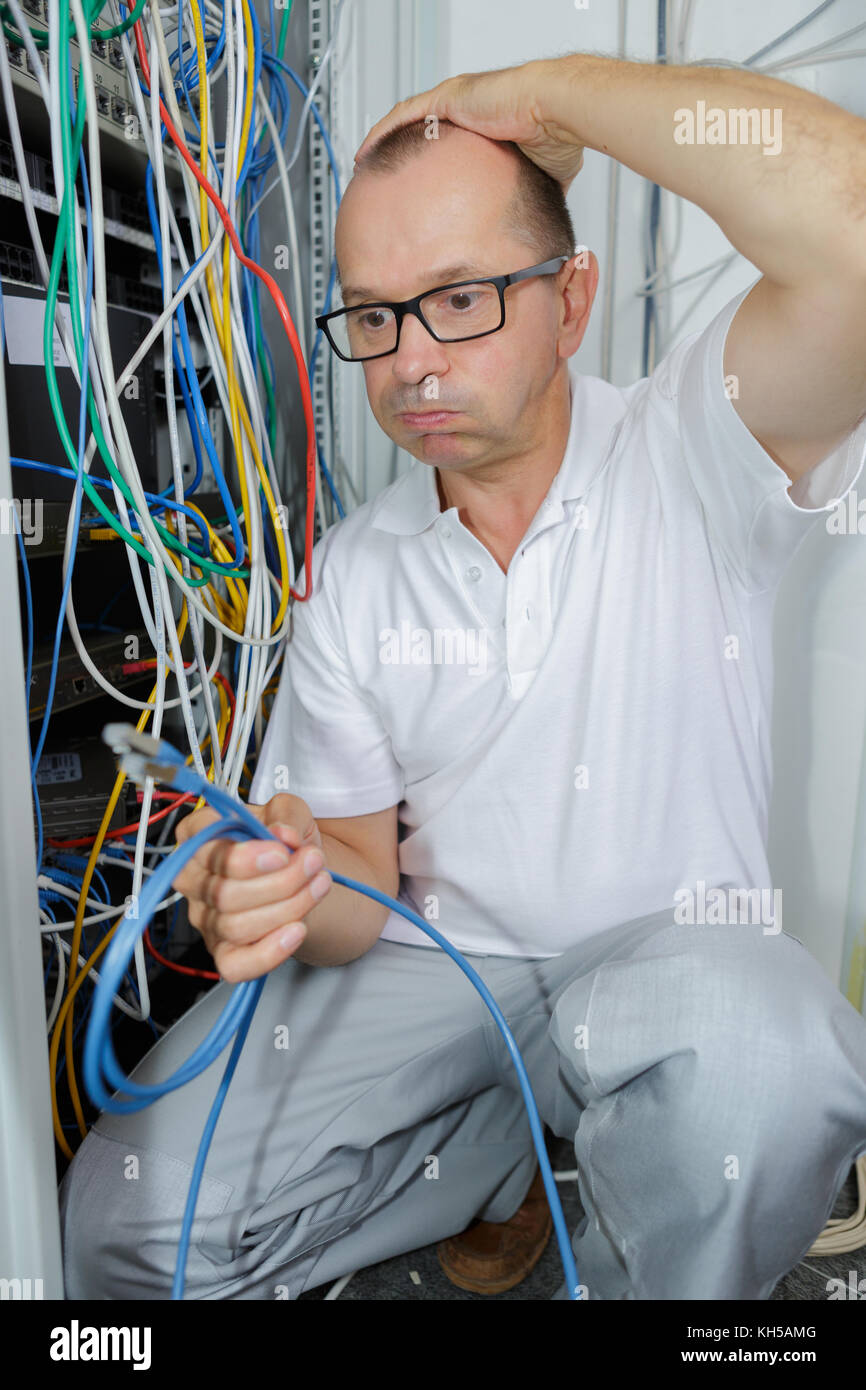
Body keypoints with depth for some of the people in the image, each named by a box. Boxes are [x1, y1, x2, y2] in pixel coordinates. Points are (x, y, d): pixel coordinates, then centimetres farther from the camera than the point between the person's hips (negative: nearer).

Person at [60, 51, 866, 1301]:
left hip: (669, 953, -2)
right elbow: (361, 869, 3)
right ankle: (503, 1146, 12)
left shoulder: (693, 457, -8)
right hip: (434, 960, 4)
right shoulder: (354, 571, 3)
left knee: (748, 1047, -38)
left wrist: (550, 88, -16)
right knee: (134, 1220, -14)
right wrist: (292, 888, -22)